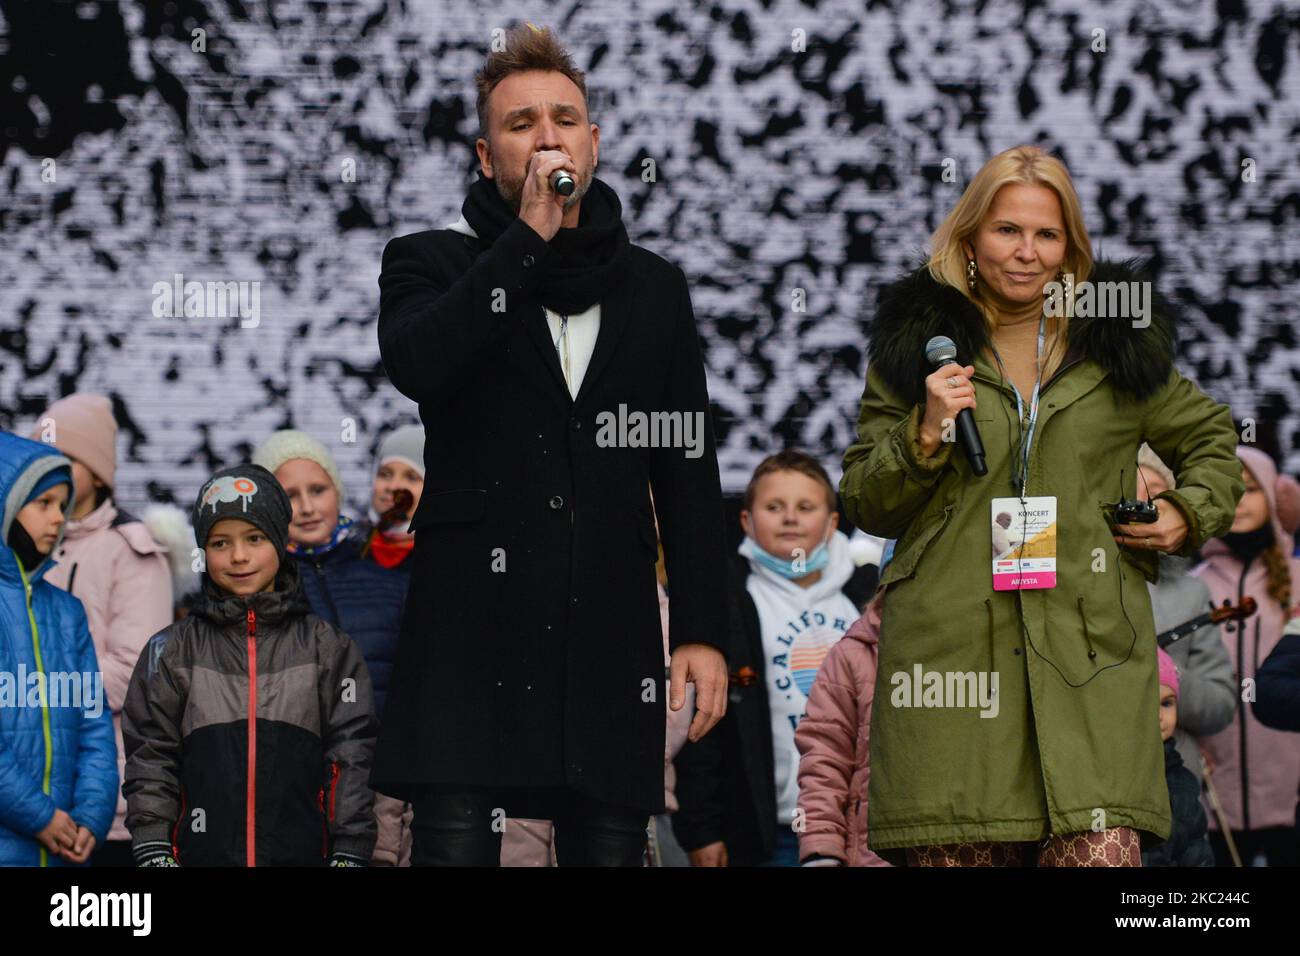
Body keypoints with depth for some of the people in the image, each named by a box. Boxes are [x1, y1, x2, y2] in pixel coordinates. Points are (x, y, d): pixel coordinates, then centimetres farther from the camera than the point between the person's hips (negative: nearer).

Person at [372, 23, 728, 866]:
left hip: (610, 631, 3)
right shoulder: (436, 265, 9)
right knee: (456, 847, -9)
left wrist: (703, 630, 6)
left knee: (610, 849, 2)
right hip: (474, 629, -3)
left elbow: (689, 473, 14)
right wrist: (529, 237, -14)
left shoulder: (655, 290, 17)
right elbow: (414, 362, -16)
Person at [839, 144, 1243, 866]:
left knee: (1100, 849, -15)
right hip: (950, 640, 0)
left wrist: (1189, 513, 12)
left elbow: (1211, 438, 31)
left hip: (1089, 646, 1)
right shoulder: (917, 341, 12)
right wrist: (925, 435, -4)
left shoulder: (1119, 345, 15)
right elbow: (866, 508, 12)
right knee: (958, 850, -7)